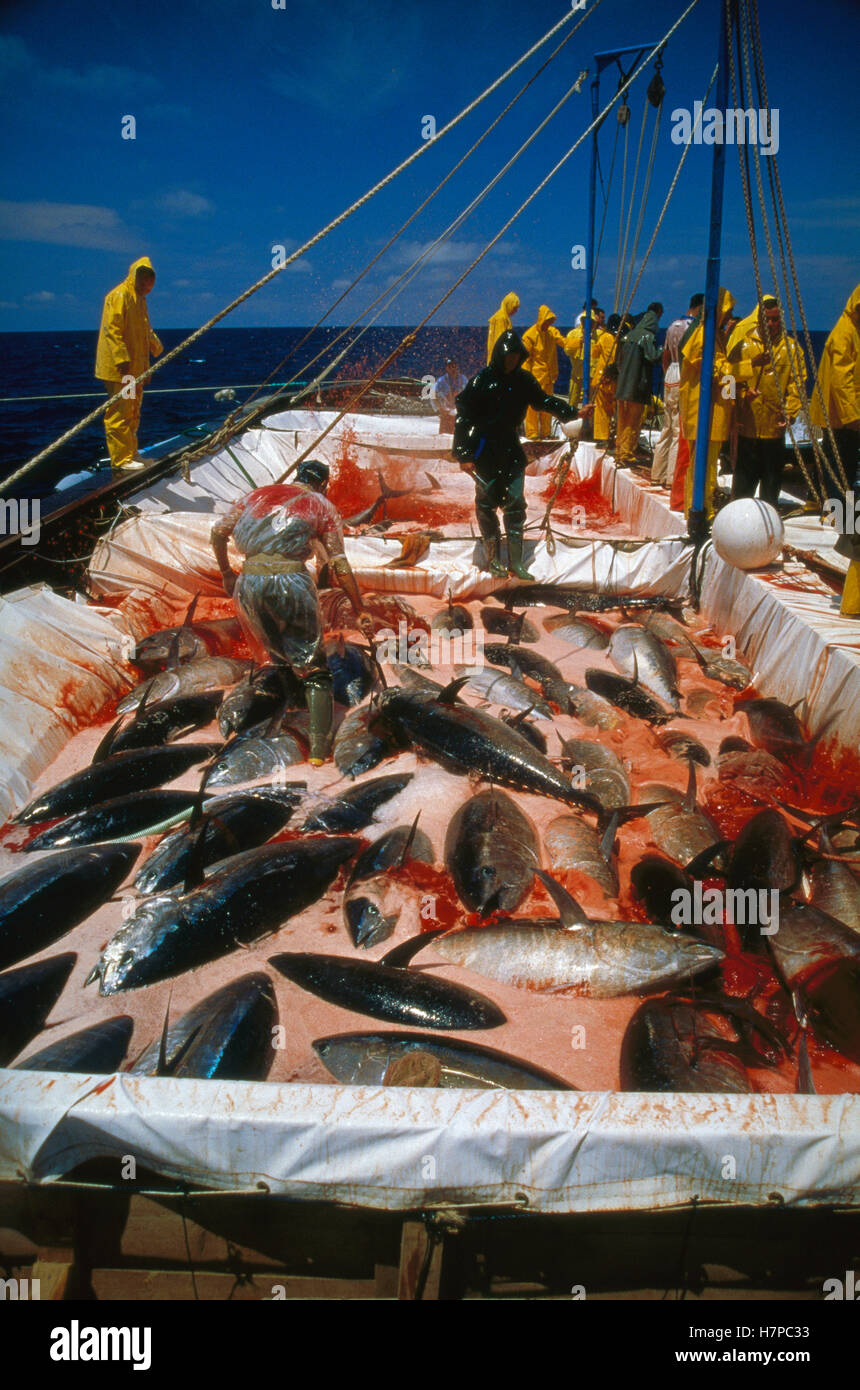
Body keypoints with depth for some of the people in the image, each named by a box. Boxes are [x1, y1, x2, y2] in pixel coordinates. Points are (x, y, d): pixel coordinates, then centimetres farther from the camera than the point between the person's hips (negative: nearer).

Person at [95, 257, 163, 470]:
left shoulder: (139, 298, 18)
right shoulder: (119, 296, -12)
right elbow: (112, 330, -20)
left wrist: (156, 346, 31)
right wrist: (122, 360, -26)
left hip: (135, 368, 10)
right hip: (118, 369, -10)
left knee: (133, 413, 15)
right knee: (119, 413, -8)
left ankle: (131, 453, 24)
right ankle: (122, 459, -6)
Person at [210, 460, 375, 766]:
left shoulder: (260, 494, 22)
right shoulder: (322, 506, 14)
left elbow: (218, 531, 16)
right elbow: (339, 565, 9)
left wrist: (226, 573, 29)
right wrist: (360, 611, 13)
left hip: (249, 582, 3)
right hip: (291, 582, -3)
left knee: (278, 654, 27)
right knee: (313, 668, 5)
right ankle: (319, 747, -3)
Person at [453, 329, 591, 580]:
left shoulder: (523, 380, 4)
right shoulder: (483, 379, -10)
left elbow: (544, 401, 20)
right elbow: (463, 416, -9)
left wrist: (575, 412, 12)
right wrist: (464, 455, -13)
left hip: (511, 450, 4)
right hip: (484, 452, -4)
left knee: (515, 503, 1)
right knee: (487, 503, 1)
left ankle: (515, 561, 6)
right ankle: (492, 558, 12)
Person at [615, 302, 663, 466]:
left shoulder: (631, 334, 10)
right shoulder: (648, 336, -11)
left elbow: (621, 358, 14)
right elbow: (652, 356, -21)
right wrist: (660, 350, -5)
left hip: (623, 384, 7)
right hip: (638, 385, -7)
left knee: (623, 420, 14)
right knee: (633, 422, -1)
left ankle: (620, 451, 20)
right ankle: (626, 454, -2)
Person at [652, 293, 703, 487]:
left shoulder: (673, 325, 13)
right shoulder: (694, 327, -12)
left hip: (670, 378, 8)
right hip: (685, 380, -8)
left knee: (667, 428, 14)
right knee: (680, 431, -5)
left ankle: (657, 474, 18)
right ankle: (672, 478, -4)